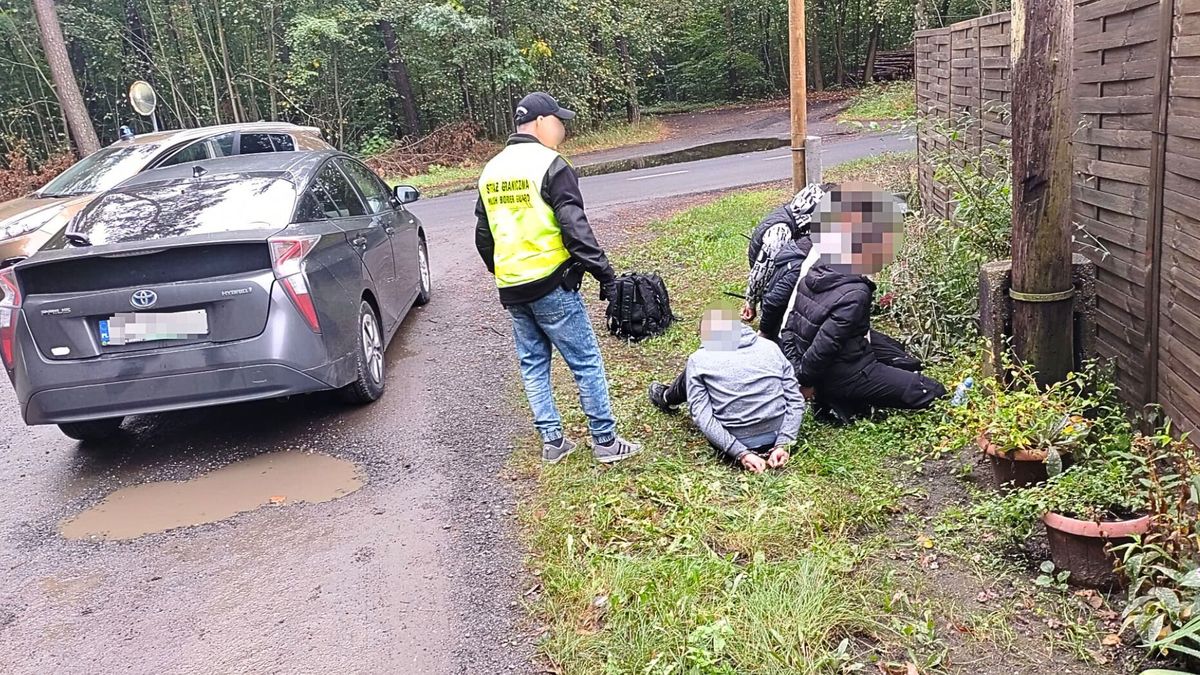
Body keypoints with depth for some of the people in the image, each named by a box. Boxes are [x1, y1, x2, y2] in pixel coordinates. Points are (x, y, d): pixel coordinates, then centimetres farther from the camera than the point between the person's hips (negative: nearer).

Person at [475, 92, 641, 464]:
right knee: (586, 362, 2)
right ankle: (605, 442, 9)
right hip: (552, 284, -7)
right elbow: (575, 229, -18)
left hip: (511, 289, 7)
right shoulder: (550, 165, -11)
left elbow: (483, 235, 19)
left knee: (532, 364, 14)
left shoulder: (490, 171, 13)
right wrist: (605, 274, -14)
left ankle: (552, 441, 20)